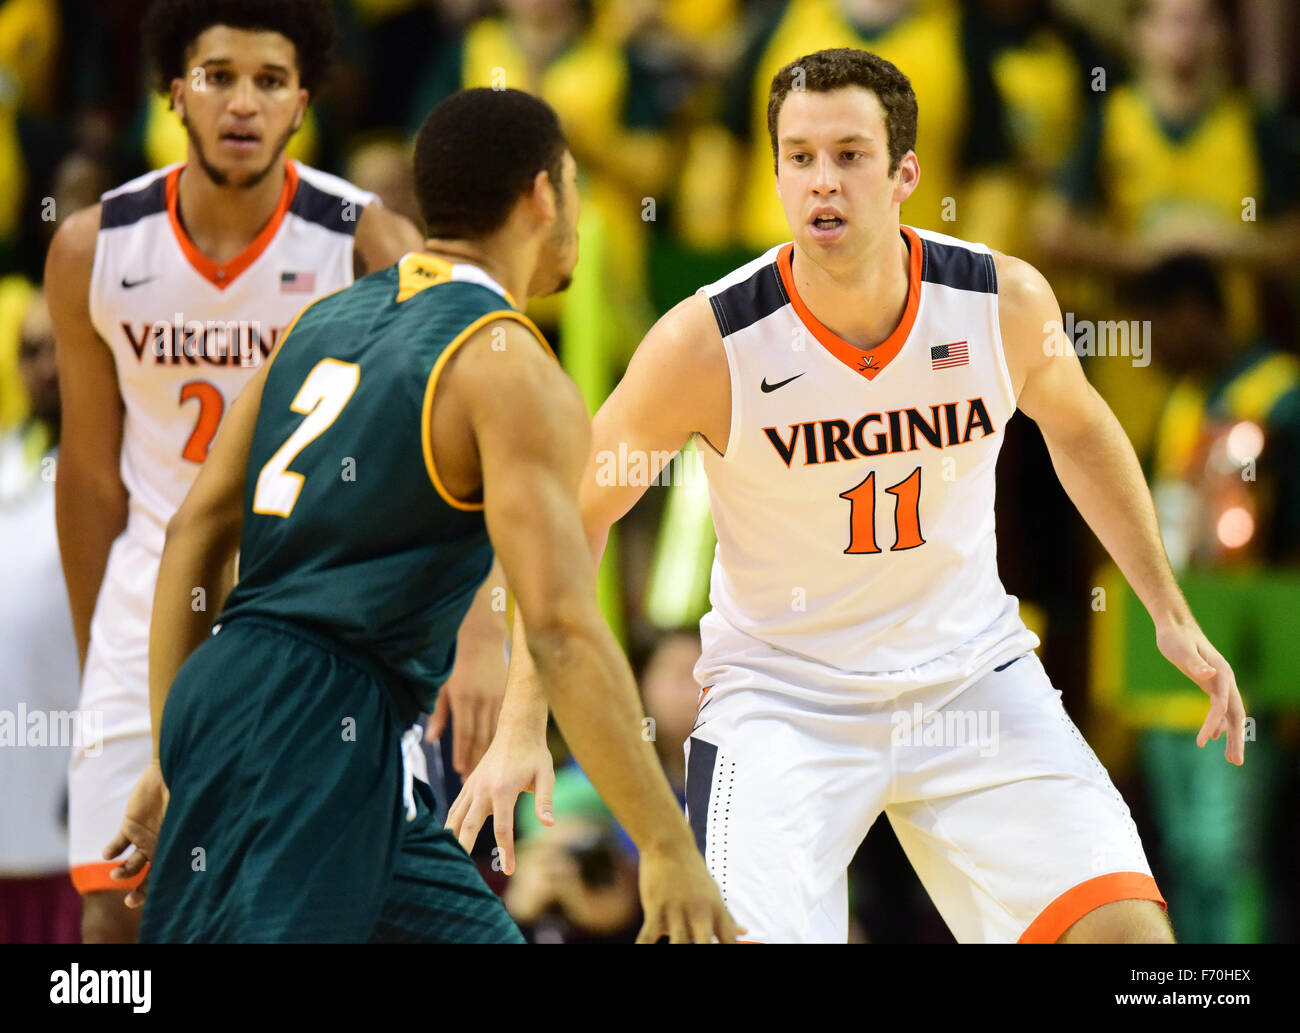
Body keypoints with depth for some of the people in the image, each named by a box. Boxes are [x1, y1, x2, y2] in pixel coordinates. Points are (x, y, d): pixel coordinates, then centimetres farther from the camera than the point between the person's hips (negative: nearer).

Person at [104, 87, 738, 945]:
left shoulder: (328, 318, 16)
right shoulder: (511, 369, -9)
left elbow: (198, 530, 16)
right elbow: (562, 627, -17)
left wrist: (175, 760, 22)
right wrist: (669, 851, -14)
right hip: (312, 734, -9)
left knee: (472, 935, 15)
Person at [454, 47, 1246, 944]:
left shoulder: (1005, 303, -12)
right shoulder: (707, 345, -20)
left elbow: (1078, 431, 12)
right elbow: (572, 516, -6)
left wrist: (1170, 612, 14)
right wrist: (520, 725, -9)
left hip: (972, 678, 3)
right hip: (780, 693, -3)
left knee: (1128, 931, -8)